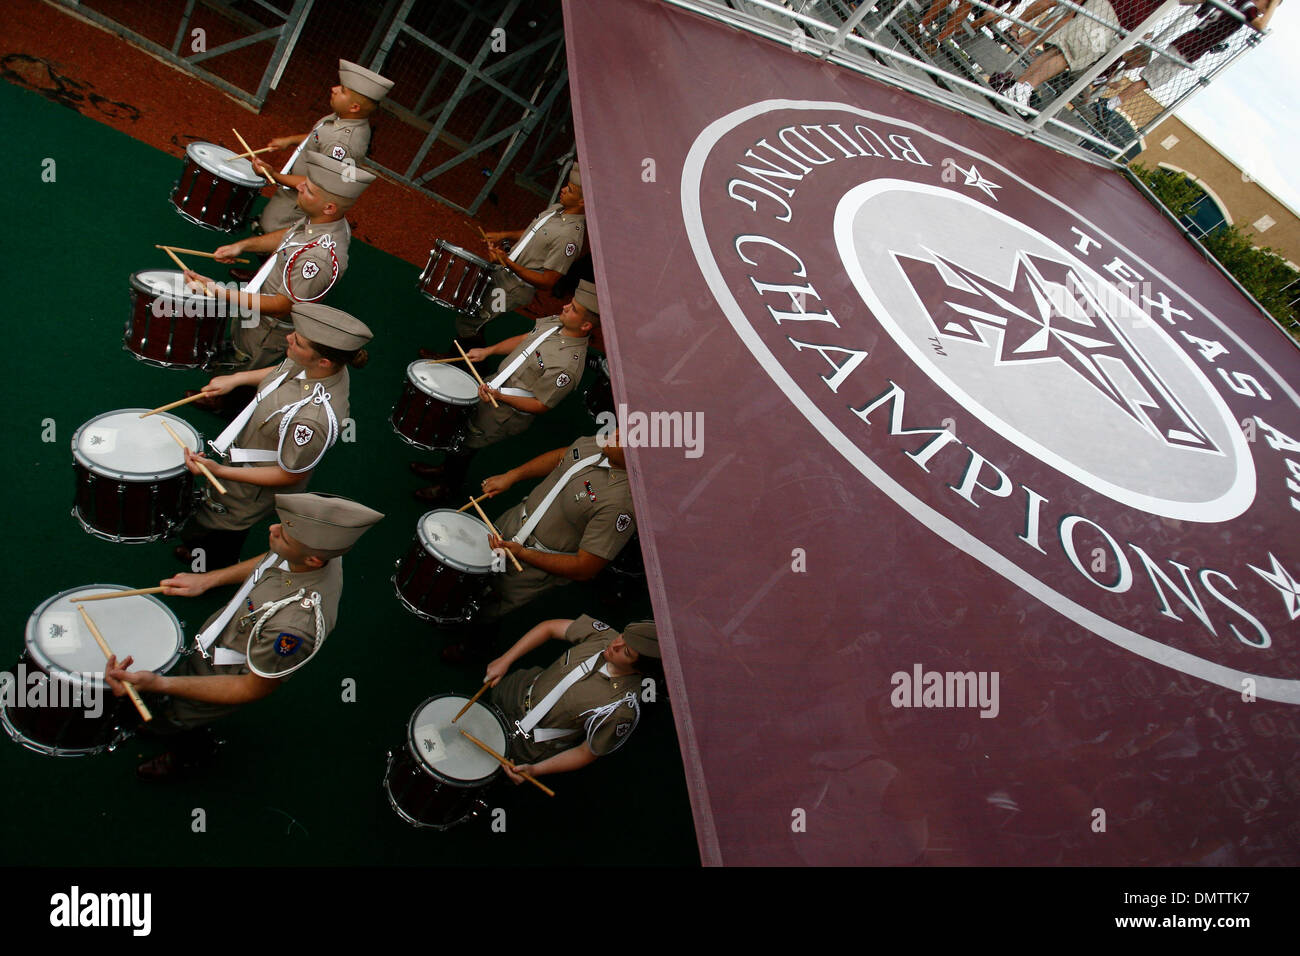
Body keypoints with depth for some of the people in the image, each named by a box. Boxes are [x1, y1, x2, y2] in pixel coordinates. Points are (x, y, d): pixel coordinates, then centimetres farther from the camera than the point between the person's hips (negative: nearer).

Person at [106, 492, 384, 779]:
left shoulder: (296, 625, -48)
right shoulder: (320, 549, -26)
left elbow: (254, 689, -30)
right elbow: (268, 562, 0)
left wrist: (159, 684, -33)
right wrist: (206, 579, -1)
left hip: (219, 678, -6)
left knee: (156, 719, 20)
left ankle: (190, 747, 52)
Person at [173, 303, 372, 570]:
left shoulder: (314, 418, -46)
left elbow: (290, 475, -30)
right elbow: (283, 371, 5)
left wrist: (219, 471, -28)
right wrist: (236, 378, -1)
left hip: (256, 489, -7)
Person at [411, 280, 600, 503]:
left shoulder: (569, 365, -34)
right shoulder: (556, 322, -9)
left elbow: (542, 405, -26)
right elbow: (524, 339, 8)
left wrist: (500, 397, -30)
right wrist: (487, 351, 1)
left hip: (508, 414, -8)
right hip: (493, 386, 8)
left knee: (464, 445, 10)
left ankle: (449, 486, 41)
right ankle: (447, 468, 52)